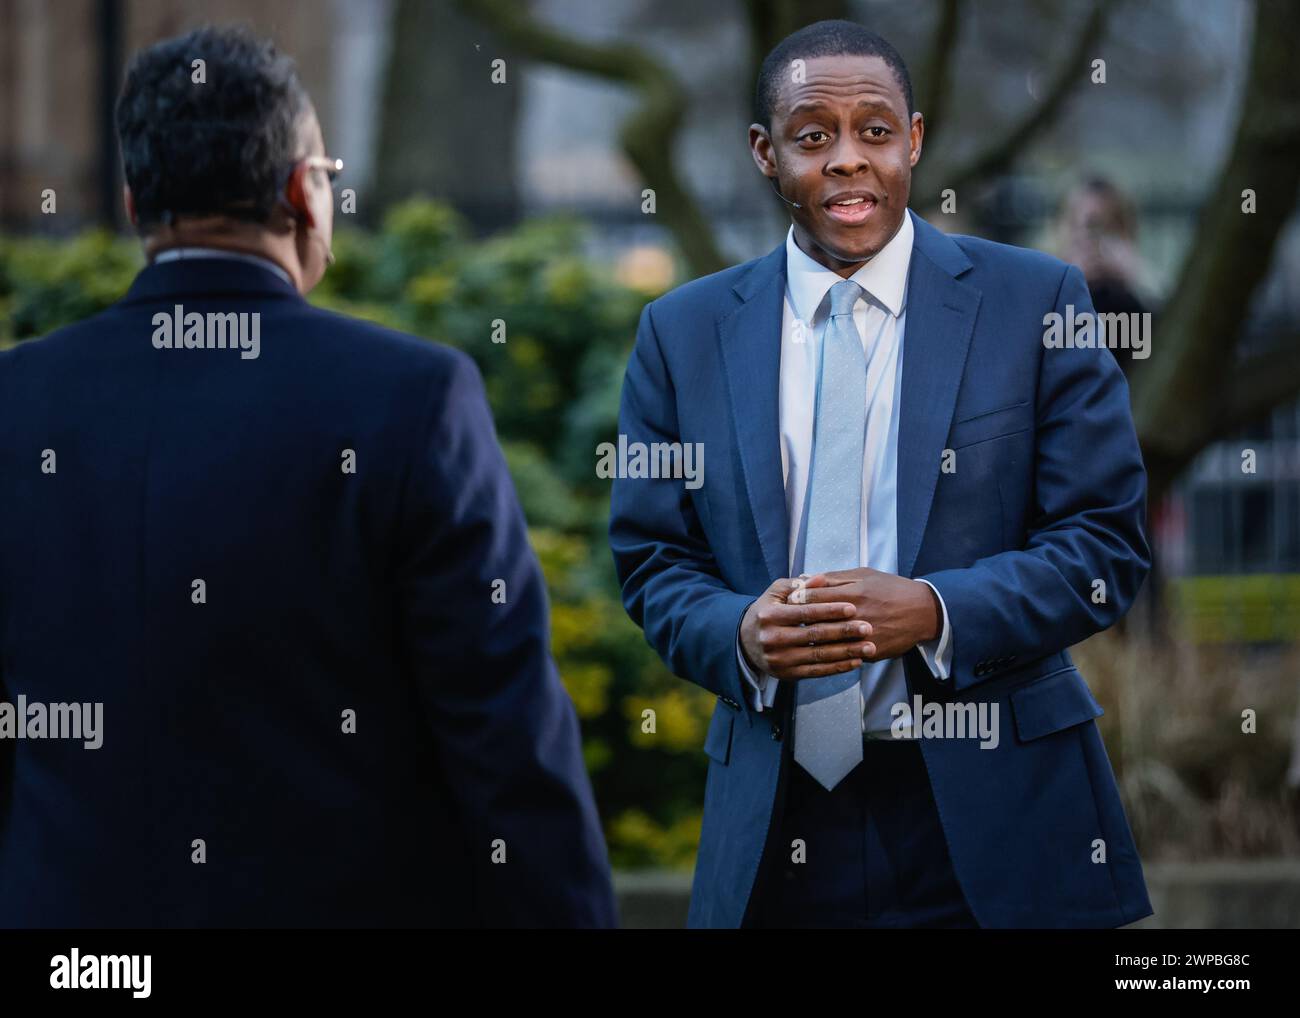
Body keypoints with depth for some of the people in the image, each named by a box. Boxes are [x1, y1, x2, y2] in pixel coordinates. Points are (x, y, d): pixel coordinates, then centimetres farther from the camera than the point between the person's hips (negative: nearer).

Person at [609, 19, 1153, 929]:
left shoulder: (1035, 302, 1)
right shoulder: (683, 333, 7)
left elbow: (1108, 546, -1)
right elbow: (652, 561, 9)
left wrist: (934, 613, -17)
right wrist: (739, 634, -13)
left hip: (994, 812, -1)